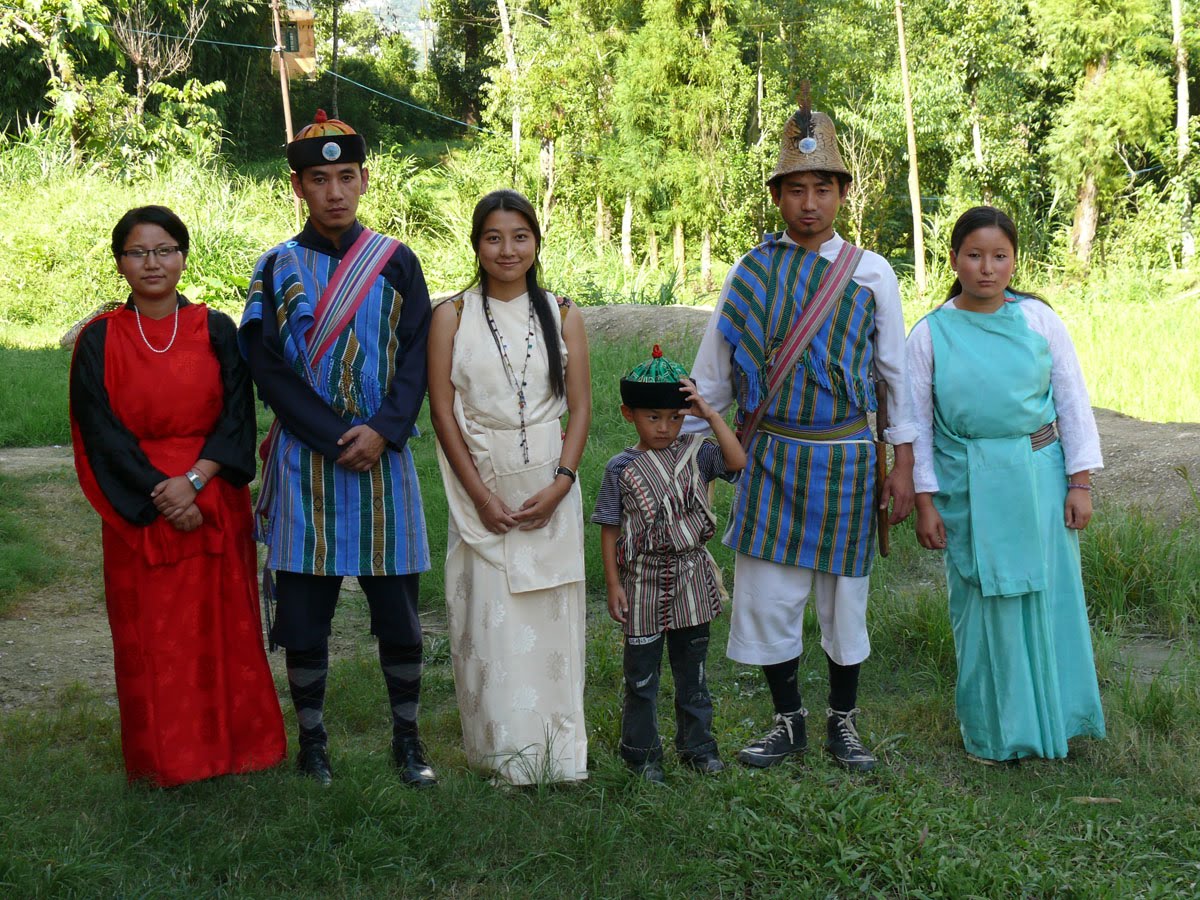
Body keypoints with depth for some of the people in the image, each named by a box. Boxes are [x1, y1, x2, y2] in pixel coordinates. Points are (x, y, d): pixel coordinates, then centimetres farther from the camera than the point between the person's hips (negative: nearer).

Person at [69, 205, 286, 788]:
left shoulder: (215, 331, 4)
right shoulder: (100, 340, 1)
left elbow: (238, 417, -1)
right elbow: (102, 431, -5)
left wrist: (194, 480, -15)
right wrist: (158, 494, -14)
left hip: (215, 504, 1)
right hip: (138, 513, -1)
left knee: (223, 626, 5)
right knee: (150, 634, 3)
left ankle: (230, 744, 18)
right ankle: (164, 759, 14)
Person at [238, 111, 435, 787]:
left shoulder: (396, 261, 4)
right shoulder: (277, 268, 3)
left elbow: (417, 356, 0)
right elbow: (269, 368, -3)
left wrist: (382, 430, -15)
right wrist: (336, 438, -12)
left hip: (382, 455, 0)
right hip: (305, 459, 0)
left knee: (397, 609, 5)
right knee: (303, 611, 5)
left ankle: (407, 736, 19)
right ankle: (313, 736, 20)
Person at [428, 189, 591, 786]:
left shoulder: (561, 315, 5)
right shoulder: (452, 316, 1)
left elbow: (581, 407, 3)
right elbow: (443, 411, -3)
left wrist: (560, 483, -10)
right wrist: (481, 494, -10)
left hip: (549, 487, 1)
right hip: (481, 487, -1)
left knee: (548, 618, 4)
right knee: (488, 620, 1)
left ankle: (556, 748, 15)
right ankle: (502, 750, 13)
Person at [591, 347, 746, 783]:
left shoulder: (695, 454, -1)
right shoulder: (621, 468, -5)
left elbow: (737, 461, -19)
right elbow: (610, 530, -2)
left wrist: (710, 414, -20)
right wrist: (613, 585, -6)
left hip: (691, 580, 2)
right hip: (643, 582, -2)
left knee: (692, 669, 13)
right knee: (641, 674, 8)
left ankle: (697, 746, 27)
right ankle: (641, 752, 20)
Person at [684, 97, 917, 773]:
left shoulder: (871, 274, 0)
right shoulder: (751, 273, 2)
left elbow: (897, 374, 4)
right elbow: (711, 378, 8)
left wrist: (904, 466, 2)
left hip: (845, 456, -1)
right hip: (769, 457, 1)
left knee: (844, 597, 8)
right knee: (767, 596, 3)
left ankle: (844, 722, 28)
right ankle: (789, 722, 23)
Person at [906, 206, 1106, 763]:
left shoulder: (1038, 319, 0)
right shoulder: (930, 334, -2)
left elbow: (1073, 402, 3)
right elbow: (918, 422, 2)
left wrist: (1080, 482, -1)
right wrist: (925, 501, -2)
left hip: (1039, 477, 1)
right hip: (968, 487, 0)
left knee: (1047, 597, 6)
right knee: (981, 603, 6)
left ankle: (1050, 717, 24)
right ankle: (993, 731, 22)